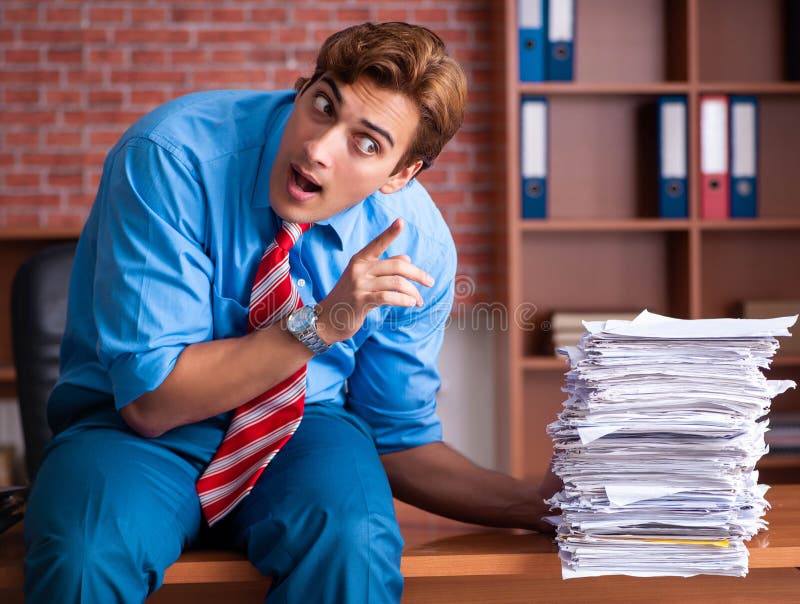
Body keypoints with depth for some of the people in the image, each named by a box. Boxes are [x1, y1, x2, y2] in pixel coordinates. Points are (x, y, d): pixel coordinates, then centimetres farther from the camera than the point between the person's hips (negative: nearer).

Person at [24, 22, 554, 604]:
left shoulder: (416, 244, -10)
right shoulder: (172, 156, -21)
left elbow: (399, 442, 2)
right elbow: (149, 399, -22)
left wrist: (539, 503, -12)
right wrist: (322, 324, -31)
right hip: (133, 428, -2)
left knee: (353, 539, -33)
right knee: (85, 553, -35)